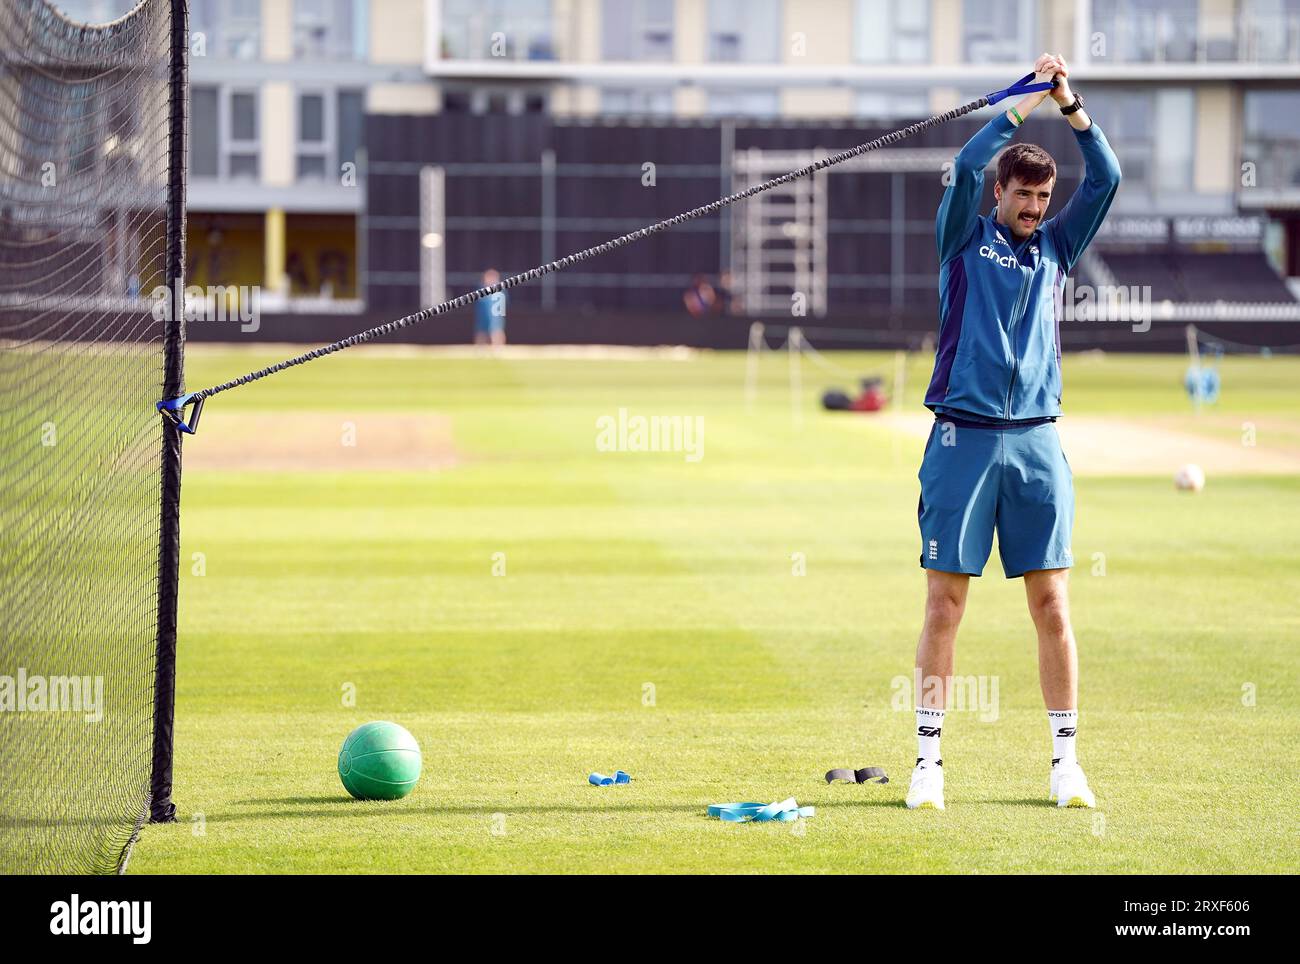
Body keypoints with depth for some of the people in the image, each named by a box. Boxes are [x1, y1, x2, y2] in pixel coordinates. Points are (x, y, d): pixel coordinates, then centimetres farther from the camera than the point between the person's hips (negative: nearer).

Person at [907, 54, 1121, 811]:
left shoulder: (1057, 245, 14)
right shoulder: (966, 239, 7)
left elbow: (1106, 178, 6)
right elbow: (966, 167, -8)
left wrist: (1070, 103, -2)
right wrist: (1027, 103, -7)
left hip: (1037, 442, 3)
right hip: (963, 438, -2)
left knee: (1053, 606, 1)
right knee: (945, 606, -2)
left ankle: (1066, 762, 6)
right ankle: (929, 761, 3)